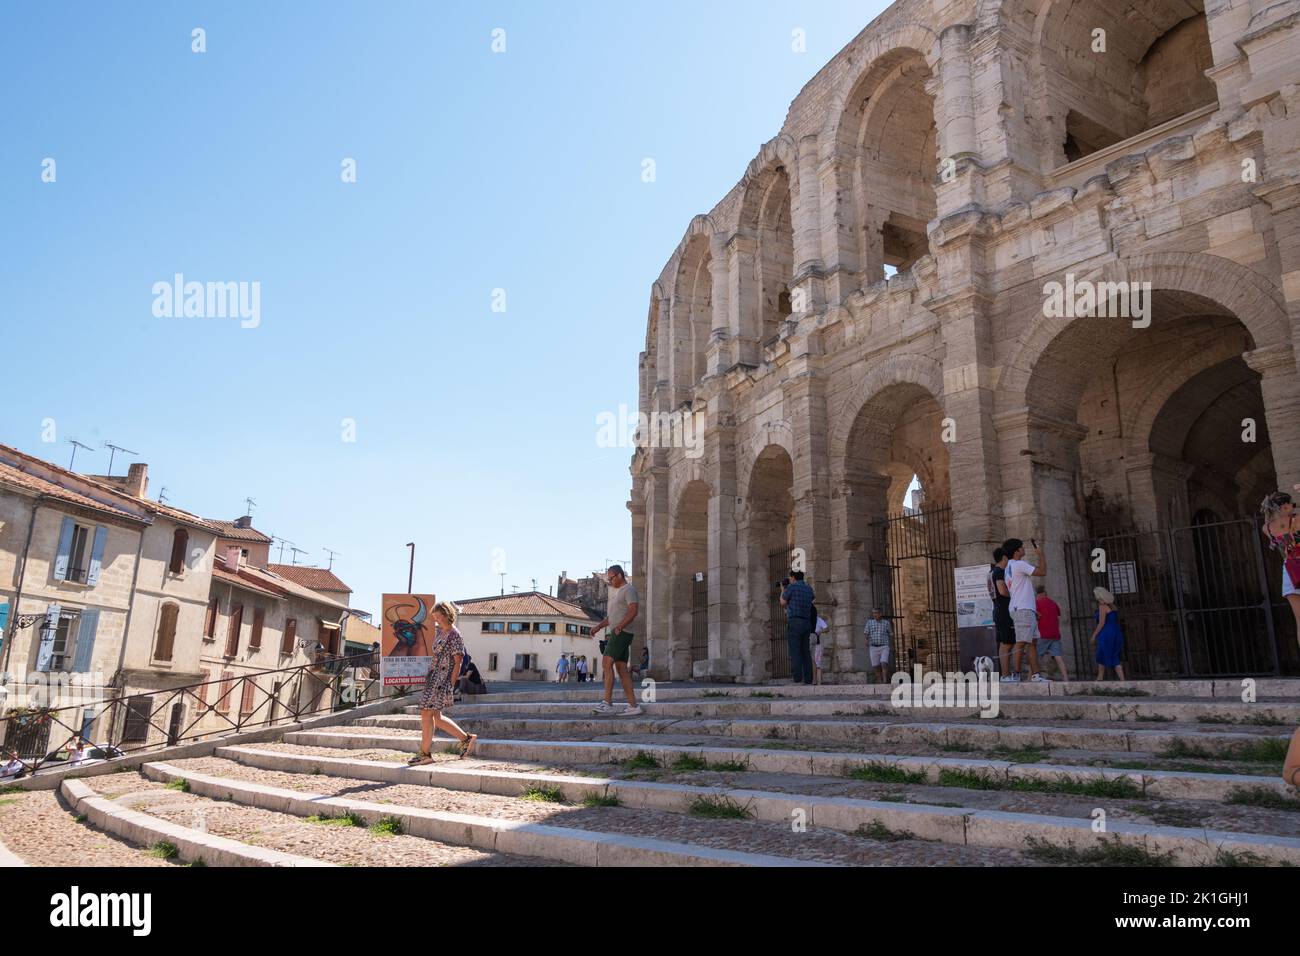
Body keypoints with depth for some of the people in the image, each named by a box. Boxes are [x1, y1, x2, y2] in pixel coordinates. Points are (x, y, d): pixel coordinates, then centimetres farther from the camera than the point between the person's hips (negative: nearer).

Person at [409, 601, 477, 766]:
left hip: (442, 679, -9)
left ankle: (425, 754, 2)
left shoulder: (454, 635, -13)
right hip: (433, 677, 9)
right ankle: (466, 739, 18)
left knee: (427, 714, -7)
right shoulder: (439, 630, 12)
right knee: (436, 716, 10)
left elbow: (458, 661, -15)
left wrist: (451, 684, -17)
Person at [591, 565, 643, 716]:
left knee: (607, 663, -18)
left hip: (622, 632, -10)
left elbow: (633, 610, -20)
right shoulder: (617, 592, 25)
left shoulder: (629, 590, -5)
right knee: (621, 669, 5)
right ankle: (633, 706, 3)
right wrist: (598, 627, 15)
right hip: (615, 633, 10)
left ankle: (607, 703, -22)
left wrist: (620, 626, -29)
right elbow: (611, 616, 28)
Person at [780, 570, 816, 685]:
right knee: (805, 652, 6)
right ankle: (808, 679, 1)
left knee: (795, 652, -9)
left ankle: (797, 678, -16)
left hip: (794, 622, -6)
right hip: (806, 623, 6)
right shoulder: (809, 589, 15)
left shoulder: (791, 587, -4)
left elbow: (783, 603, 7)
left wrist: (783, 590, 22)